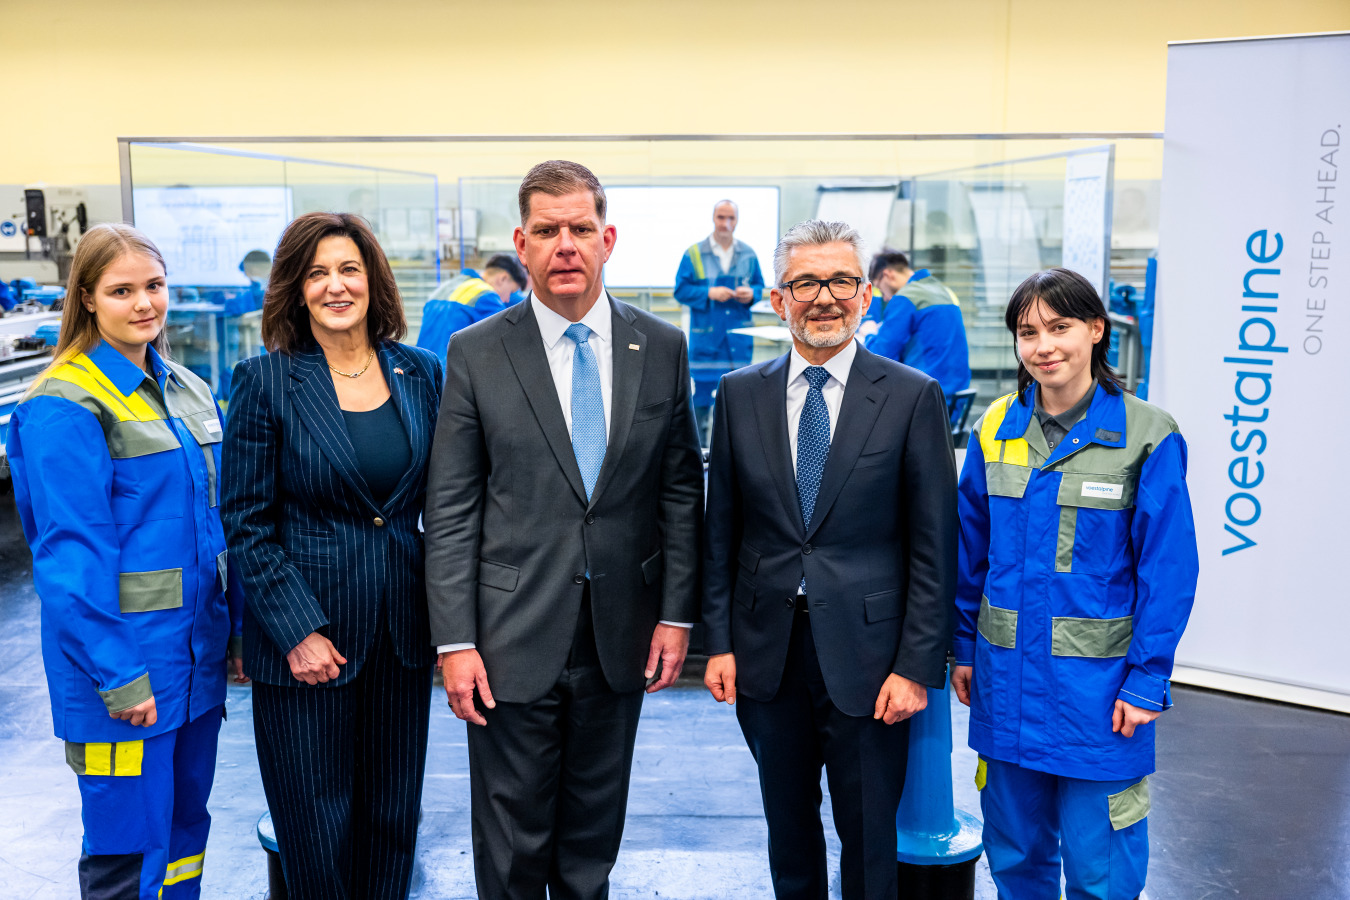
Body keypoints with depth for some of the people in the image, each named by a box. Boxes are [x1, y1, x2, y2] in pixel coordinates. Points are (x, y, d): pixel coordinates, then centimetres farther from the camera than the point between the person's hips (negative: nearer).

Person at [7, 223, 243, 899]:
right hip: (124, 663, -7)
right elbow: (71, 555, -16)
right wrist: (118, 676, -18)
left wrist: (237, 626, 11)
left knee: (185, 825, 18)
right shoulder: (64, 407, -12)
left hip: (197, 654, 7)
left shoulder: (187, 390, 10)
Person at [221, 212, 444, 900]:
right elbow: (247, 523, -6)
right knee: (317, 830, 8)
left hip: (402, 634, 3)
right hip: (304, 636, -3)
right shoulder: (264, 381, -6)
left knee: (394, 819, 14)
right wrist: (297, 630, -13)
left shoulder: (419, 373, 4)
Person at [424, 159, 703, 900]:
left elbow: (680, 491, 5)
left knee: (595, 837, 18)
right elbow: (450, 511, -4)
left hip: (621, 637, 2)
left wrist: (676, 614, 1)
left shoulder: (661, 348, 2)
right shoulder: (476, 354, -4)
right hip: (513, 641, -2)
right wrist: (455, 642, -8)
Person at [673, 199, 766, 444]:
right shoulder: (694, 254, 0)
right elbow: (681, 290, -2)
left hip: (739, 337, 3)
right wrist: (709, 293, -15)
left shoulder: (748, 254, 9)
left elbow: (759, 286, 16)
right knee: (702, 388, -3)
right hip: (705, 336, -3)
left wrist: (751, 294, -6)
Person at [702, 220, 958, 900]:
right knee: (788, 832, 19)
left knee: (869, 842, 11)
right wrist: (719, 640, 3)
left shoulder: (912, 397, -6)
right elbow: (720, 530, 6)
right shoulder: (740, 394, 3)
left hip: (866, 658, -2)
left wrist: (916, 665, -9)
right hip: (766, 652, 3)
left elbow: (934, 547, -6)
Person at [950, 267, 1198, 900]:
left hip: (1096, 683, -3)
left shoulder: (1148, 437, -9)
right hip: (1007, 675, 4)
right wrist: (965, 646, 8)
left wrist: (1146, 680, -11)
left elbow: (1168, 570, -8)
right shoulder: (996, 428, 2)